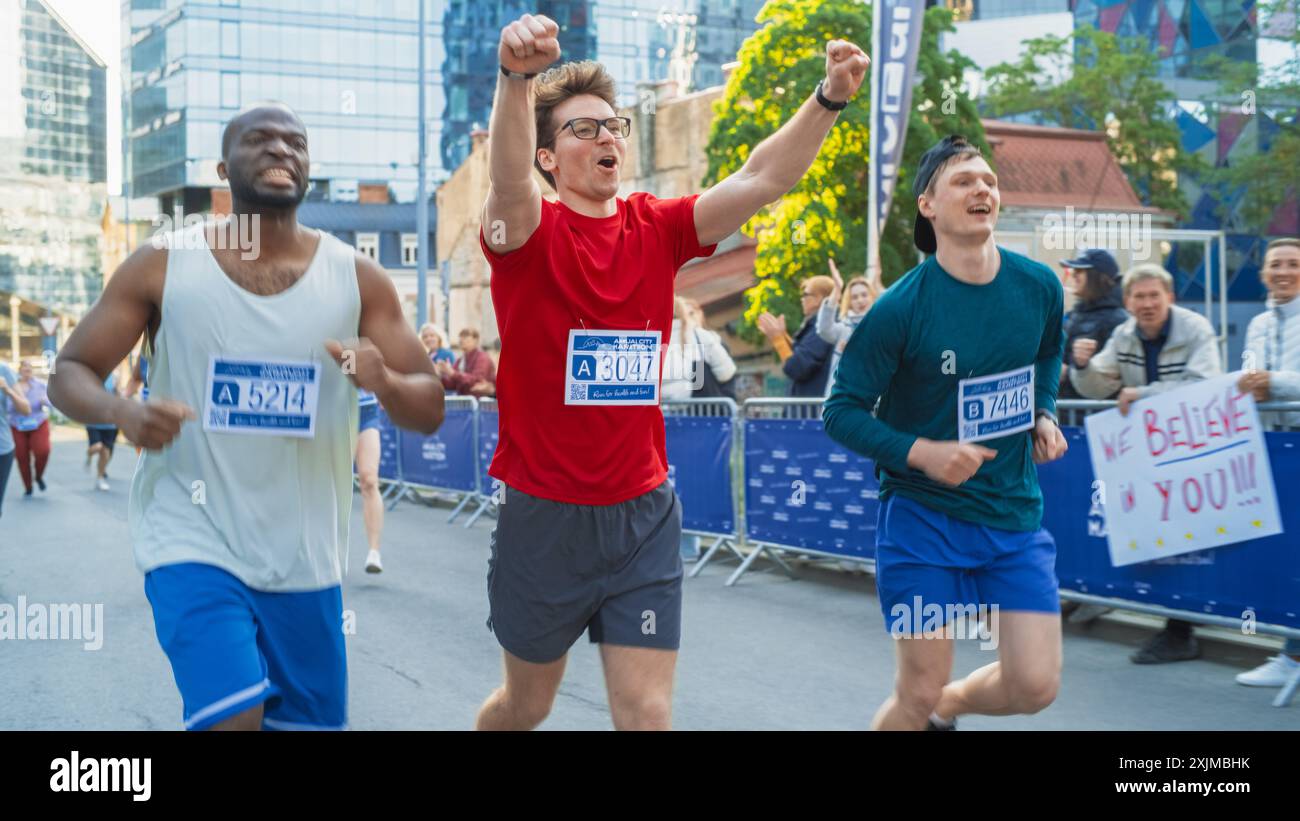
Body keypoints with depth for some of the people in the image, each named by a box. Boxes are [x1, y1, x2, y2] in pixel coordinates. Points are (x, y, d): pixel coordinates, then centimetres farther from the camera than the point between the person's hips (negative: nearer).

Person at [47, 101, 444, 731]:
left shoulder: (357, 279, 0)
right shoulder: (162, 266, -3)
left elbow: (430, 411, 0)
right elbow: (69, 373, 0)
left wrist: (384, 382, -24)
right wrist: (123, 412, -22)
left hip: (304, 557, 3)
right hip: (194, 540, -3)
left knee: (309, 721, 12)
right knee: (234, 718, -20)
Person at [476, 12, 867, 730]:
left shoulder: (657, 230, 2)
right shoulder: (528, 233, -9)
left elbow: (758, 181, -10)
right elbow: (508, 183, -32)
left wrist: (827, 99, -26)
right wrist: (515, 78, -51)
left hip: (643, 515, 3)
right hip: (544, 515, -2)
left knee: (647, 713, 3)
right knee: (526, 703, 17)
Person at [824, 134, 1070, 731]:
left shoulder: (1039, 286, -2)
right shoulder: (900, 307, -16)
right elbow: (841, 412, -10)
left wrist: (1045, 415, 4)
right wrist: (921, 453, -22)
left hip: (1015, 512, 4)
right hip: (923, 518, -4)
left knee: (1035, 686, 1)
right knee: (919, 694, 0)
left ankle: (948, 705, 33)